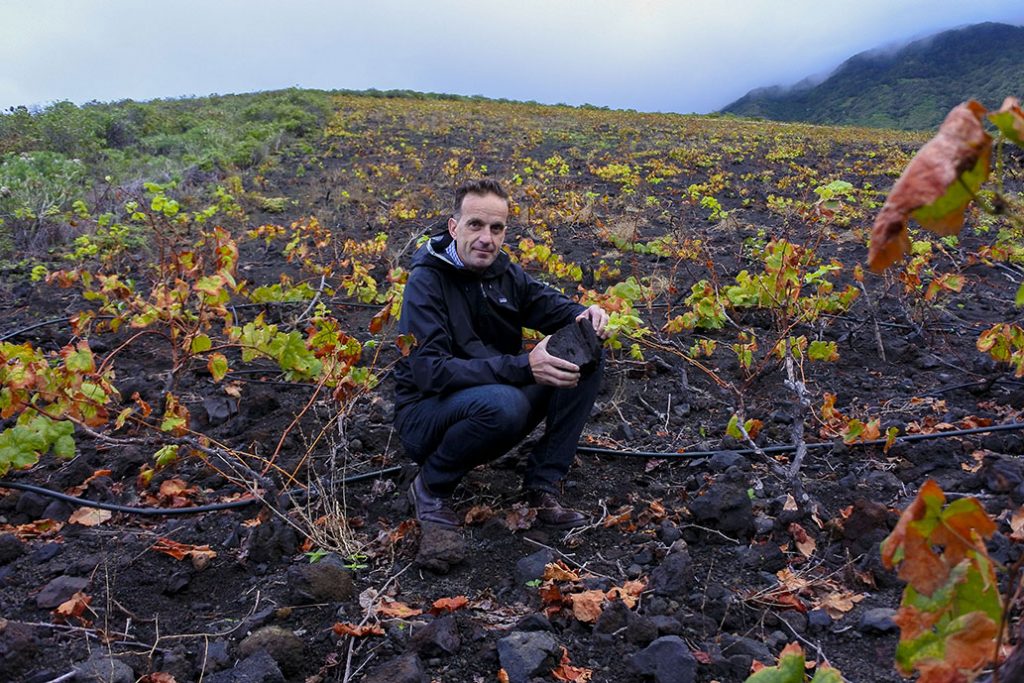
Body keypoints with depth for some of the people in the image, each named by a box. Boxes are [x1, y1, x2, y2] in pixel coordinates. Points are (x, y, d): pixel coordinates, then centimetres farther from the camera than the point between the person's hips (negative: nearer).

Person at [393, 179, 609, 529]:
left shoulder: (504, 272, 2)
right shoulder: (425, 282, -18)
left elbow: (554, 305, 13)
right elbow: (429, 372, -29)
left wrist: (587, 316, -14)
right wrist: (522, 367, -39)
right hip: (426, 414, -6)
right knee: (503, 403, -40)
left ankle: (541, 487, -4)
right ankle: (430, 485, -9)